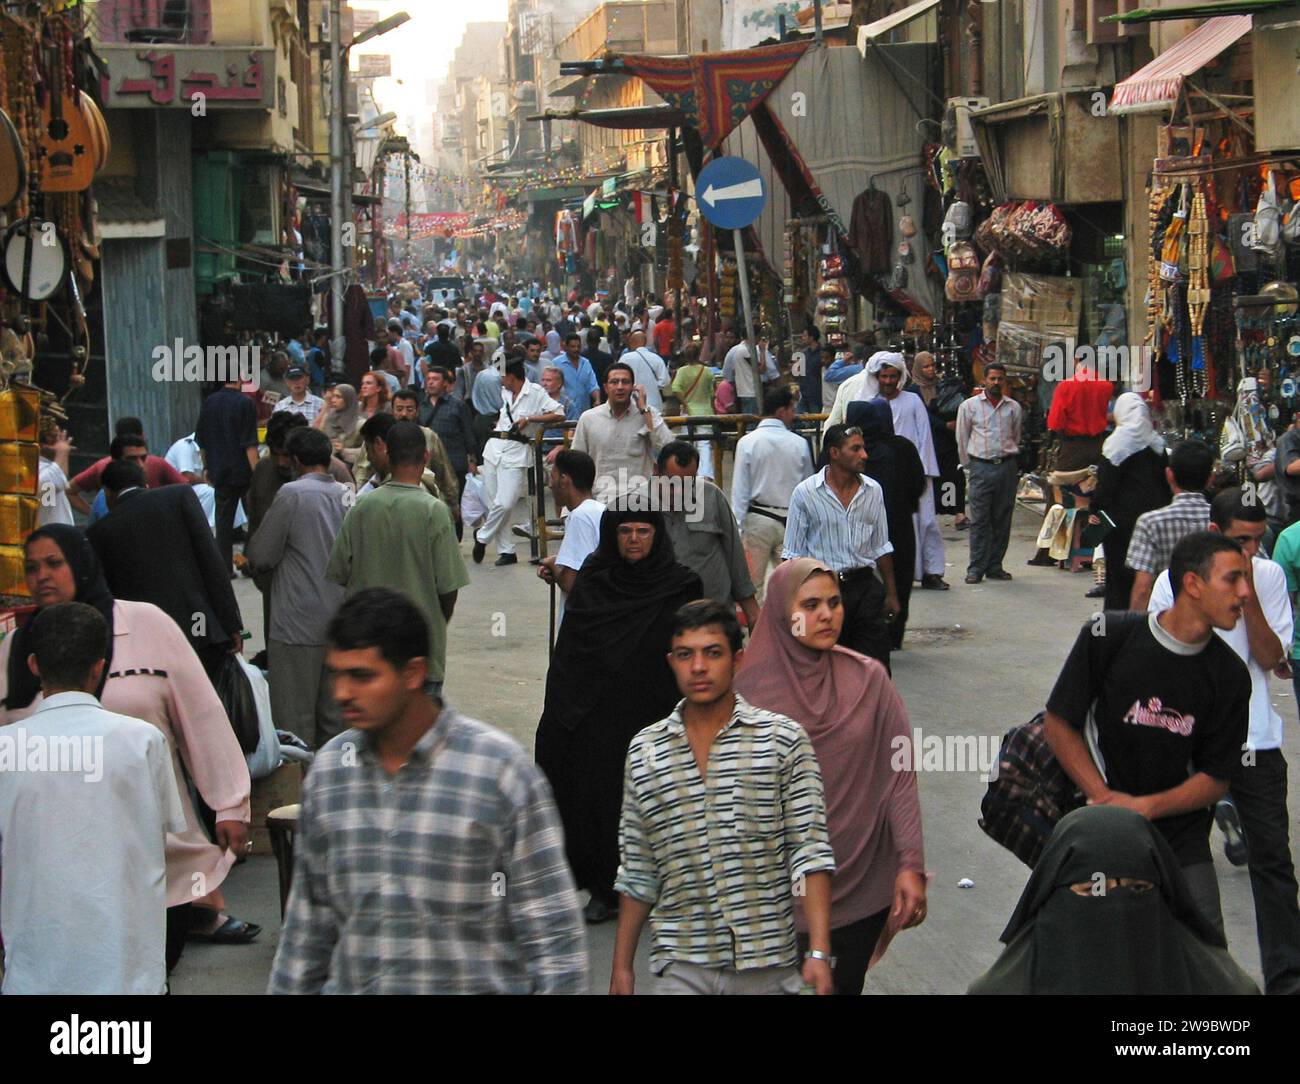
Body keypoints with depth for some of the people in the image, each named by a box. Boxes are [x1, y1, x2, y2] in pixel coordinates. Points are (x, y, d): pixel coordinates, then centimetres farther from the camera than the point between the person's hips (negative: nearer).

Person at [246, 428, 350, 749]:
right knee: (334, 717, 12)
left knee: (294, 721, 0)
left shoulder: (292, 494, -11)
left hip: (298, 626, -5)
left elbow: (261, 557, -7)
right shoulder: (348, 495, 4)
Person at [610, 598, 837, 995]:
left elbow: (810, 851, -5)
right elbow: (637, 872, 12)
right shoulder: (644, 751, 6)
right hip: (682, 968, 1)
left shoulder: (784, 739, -1)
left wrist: (818, 952, -13)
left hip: (768, 964, -1)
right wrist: (621, 967, 11)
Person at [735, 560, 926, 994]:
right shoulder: (750, 686, -7)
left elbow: (901, 777, -2)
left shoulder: (868, 680, -3)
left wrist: (911, 865, -9)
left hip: (861, 884, 1)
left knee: (845, 984, 12)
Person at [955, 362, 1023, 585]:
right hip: (981, 467, -2)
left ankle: (995, 566, 11)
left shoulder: (1014, 407, 10)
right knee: (979, 520, -5)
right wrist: (969, 468, 10)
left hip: (1007, 467, 2)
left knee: (1002, 520, 4)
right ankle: (976, 568, -2)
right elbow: (962, 440, 9)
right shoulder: (969, 406, 4)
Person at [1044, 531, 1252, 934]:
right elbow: (1059, 724, -4)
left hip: (1182, 837, 2)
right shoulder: (1108, 637, -11)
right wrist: (1106, 800, -9)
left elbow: (1216, 780, 0)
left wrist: (1145, 807, -14)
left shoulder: (1230, 676, -4)